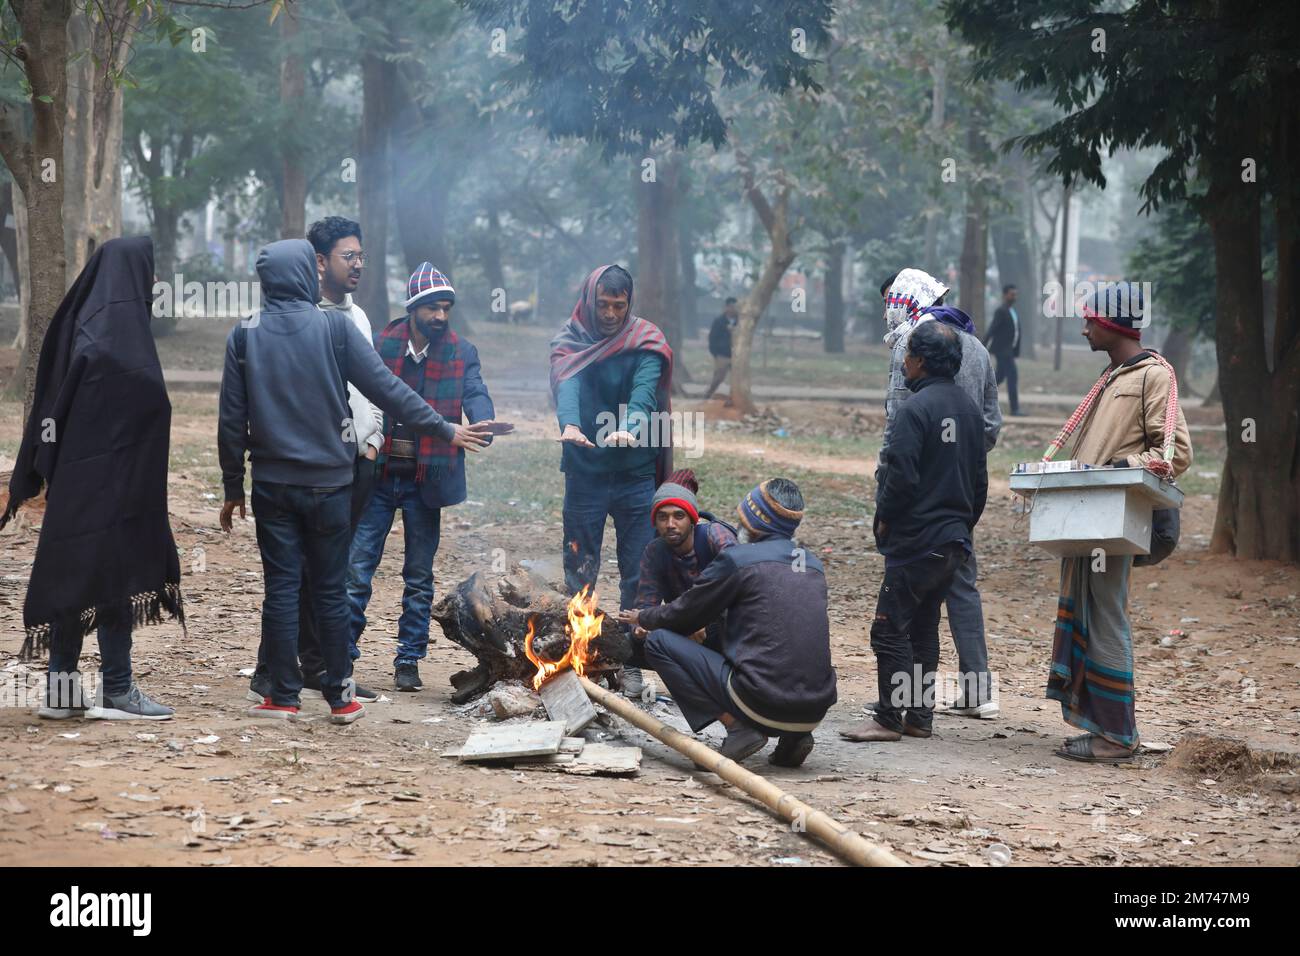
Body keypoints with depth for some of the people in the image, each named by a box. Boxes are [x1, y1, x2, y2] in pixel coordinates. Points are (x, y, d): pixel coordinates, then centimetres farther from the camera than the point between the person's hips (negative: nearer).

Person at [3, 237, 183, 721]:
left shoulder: (73, 324, 9)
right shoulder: (123, 330, -15)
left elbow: (48, 408, 10)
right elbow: (148, 405, -17)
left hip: (70, 484, 8)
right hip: (116, 482, -8)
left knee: (71, 572, 11)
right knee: (118, 572, -1)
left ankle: (61, 688, 15)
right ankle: (116, 689, 4)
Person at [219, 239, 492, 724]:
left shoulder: (244, 336, 0)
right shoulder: (335, 328, -5)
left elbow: (231, 421, 1)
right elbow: (387, 388, -7)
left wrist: (233, 488, 9)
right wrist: (443, 429, 2)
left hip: (273, 484, 1)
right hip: (329, 483, -1)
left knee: (280, 589, 4)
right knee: (330, 590, 7)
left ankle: (284, 697, 5)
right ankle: (340, 697, 11)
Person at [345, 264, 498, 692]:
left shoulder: (461, 354, 2)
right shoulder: (379, 346, -1)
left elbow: (476, 394, -13)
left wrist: (482, 426, -35)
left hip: (425, 479, 1)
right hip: (377, 475, -1)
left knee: (419, 576, 9)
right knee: (357, 567, -1)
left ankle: (409, 660, 19)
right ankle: (341, 653, 8)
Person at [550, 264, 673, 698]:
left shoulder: (645, 343, -1)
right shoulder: (569, 342, -1)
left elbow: (645, 389, -19)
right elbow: (567, 385, -22)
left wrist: (628, 427, -40)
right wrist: (569, 424, -43)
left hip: (635, 472, 0)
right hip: (584, 471, 0)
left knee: (638, 571, 2)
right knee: (579, 570, 5)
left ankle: (631, 661, 10)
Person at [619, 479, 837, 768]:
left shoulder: (737, 559, -4)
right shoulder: (814, 566, 15)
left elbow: (685, 614, 7)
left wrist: (642, 618, 28)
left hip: (762, 705, -7)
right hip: (816, 710, 7)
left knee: (659, 641, 3)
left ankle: (736, 725, -6)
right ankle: (793, 736, 13)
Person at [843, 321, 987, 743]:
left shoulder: (917, 407, -15)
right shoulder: (969, 407, 11)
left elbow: (902, 475, -18)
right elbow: (980, 477, 16)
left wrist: (883, 519, -3)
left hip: (917, 538, -9)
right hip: (955, 539, 9)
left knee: (890, 627, -4)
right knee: (924, 626, 15)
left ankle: (889, 717, -3)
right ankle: (920, 716, 17)